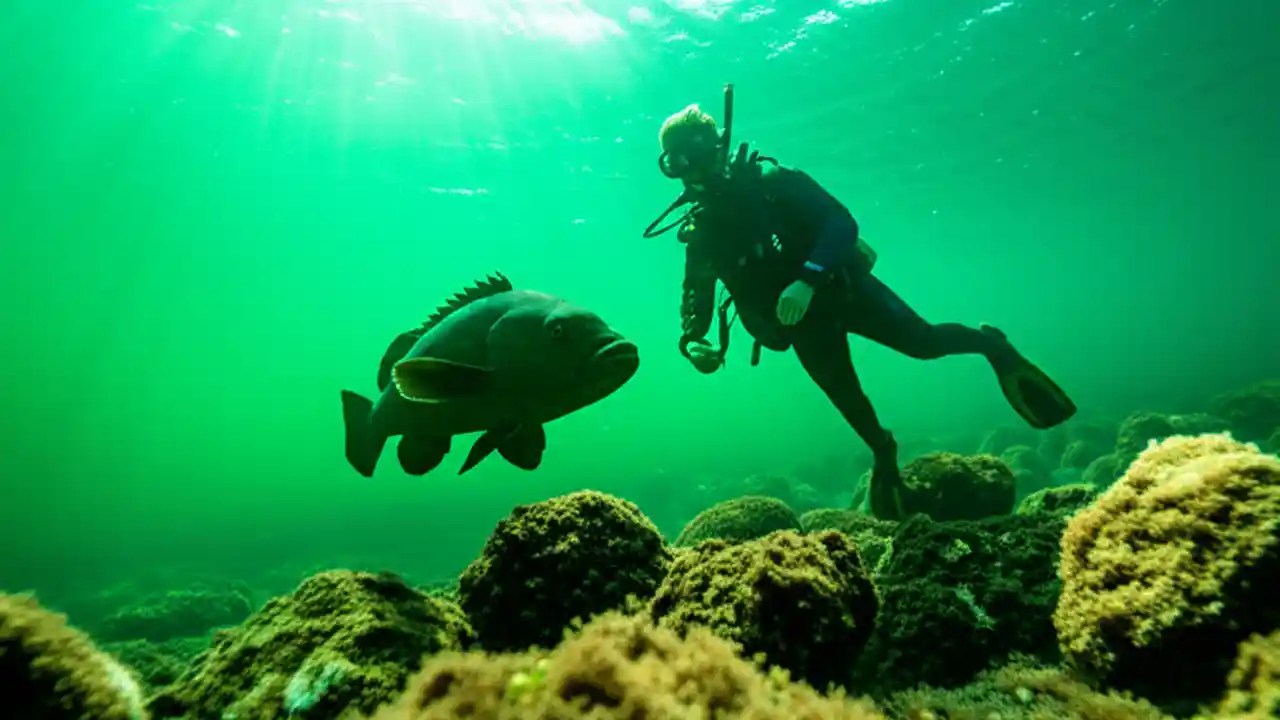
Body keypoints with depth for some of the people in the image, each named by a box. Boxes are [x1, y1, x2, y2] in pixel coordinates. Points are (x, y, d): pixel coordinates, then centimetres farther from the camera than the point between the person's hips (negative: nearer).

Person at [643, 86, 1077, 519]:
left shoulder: (768, 179, -15)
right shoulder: (699, 232, -4)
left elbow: (842, 223, -23)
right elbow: (695, 302, -1)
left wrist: (807, 279, -39)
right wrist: (692, 343, -23)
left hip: (840, 285, -3)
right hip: (804, 322, 3)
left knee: (923, 342, -10)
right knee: (847, 400, 7)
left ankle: (992, 346, 22)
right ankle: (883, 456, 36)